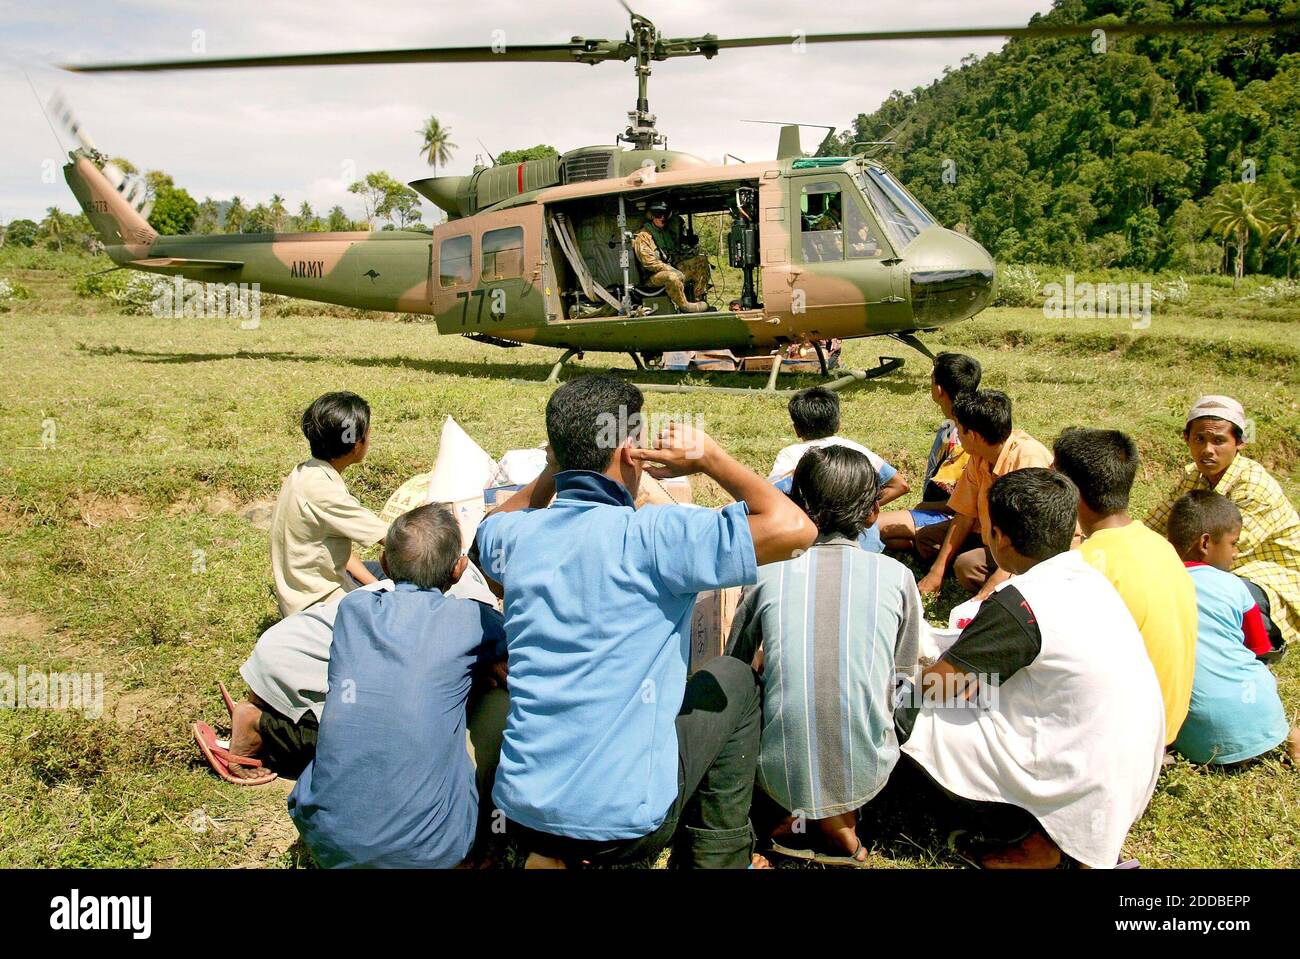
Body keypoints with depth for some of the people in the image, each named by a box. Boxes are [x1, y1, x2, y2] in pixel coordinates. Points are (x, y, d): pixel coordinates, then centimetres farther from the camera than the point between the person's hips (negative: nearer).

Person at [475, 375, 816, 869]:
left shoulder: (518, 536, -1)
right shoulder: (651, 536, -19)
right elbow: (795, 527, -20)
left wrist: (554, 470, 14)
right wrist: (709, 457, -9)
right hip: (625, 826, -6)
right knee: (734, 679, 18)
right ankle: (719, 855, 27)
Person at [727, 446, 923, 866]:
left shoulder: (767, 573, -5)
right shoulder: (897, 576, -5)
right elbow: (903, 675, 8)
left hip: (781, 774, 0)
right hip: (868, 774, 1)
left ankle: (832, 827, 16)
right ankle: (843, 815, 12)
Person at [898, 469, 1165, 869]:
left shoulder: (1019, 603, -22)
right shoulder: (1089, 578, 4)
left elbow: (943, 686, -18)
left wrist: (914, 685, 3)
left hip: (1084, 788, -9)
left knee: (910, 714, -12)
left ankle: (1029, 840, 0)